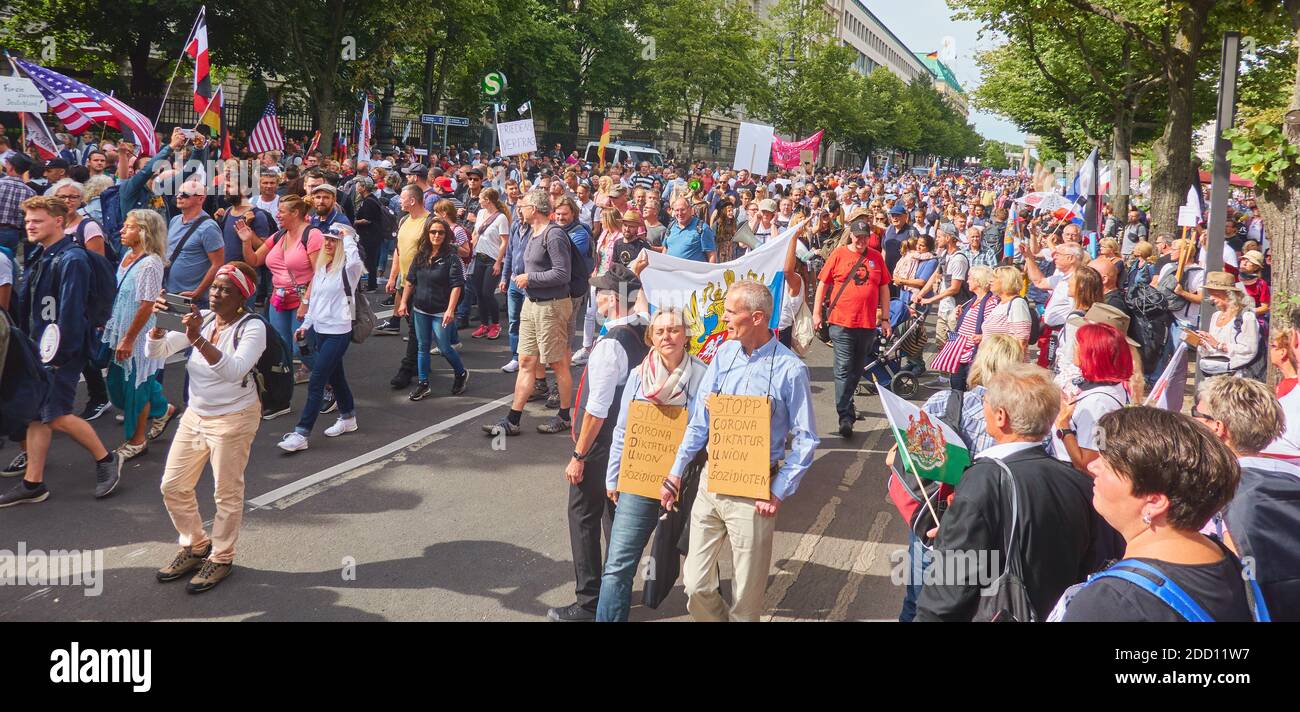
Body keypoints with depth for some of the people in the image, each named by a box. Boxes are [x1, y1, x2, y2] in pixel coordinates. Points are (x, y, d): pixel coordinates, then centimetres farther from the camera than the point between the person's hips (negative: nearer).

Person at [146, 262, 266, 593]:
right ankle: (195, 547, 34)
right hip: (195, 415, 7)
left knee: (227, 493, 5)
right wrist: (160, 323, -22)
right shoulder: (202, 318, 1)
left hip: (233, 419, -7)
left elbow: (234, 370, -33)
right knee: (173, 487, 13)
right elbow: (156, 351, -3)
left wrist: (198, 339, -42)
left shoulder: (252, 327, -16)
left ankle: (220, 558, 24)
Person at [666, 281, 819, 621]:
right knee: (695, 584, 8)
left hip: (753, 491, -4)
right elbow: (699, 418, 8)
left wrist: (779, 493, -13)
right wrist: (676, 472, 7)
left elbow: (805, 439, -8)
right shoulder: (724, 353, 3)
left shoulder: (790, 369, -13)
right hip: (710, 480, 5)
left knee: (746, 595, 7)